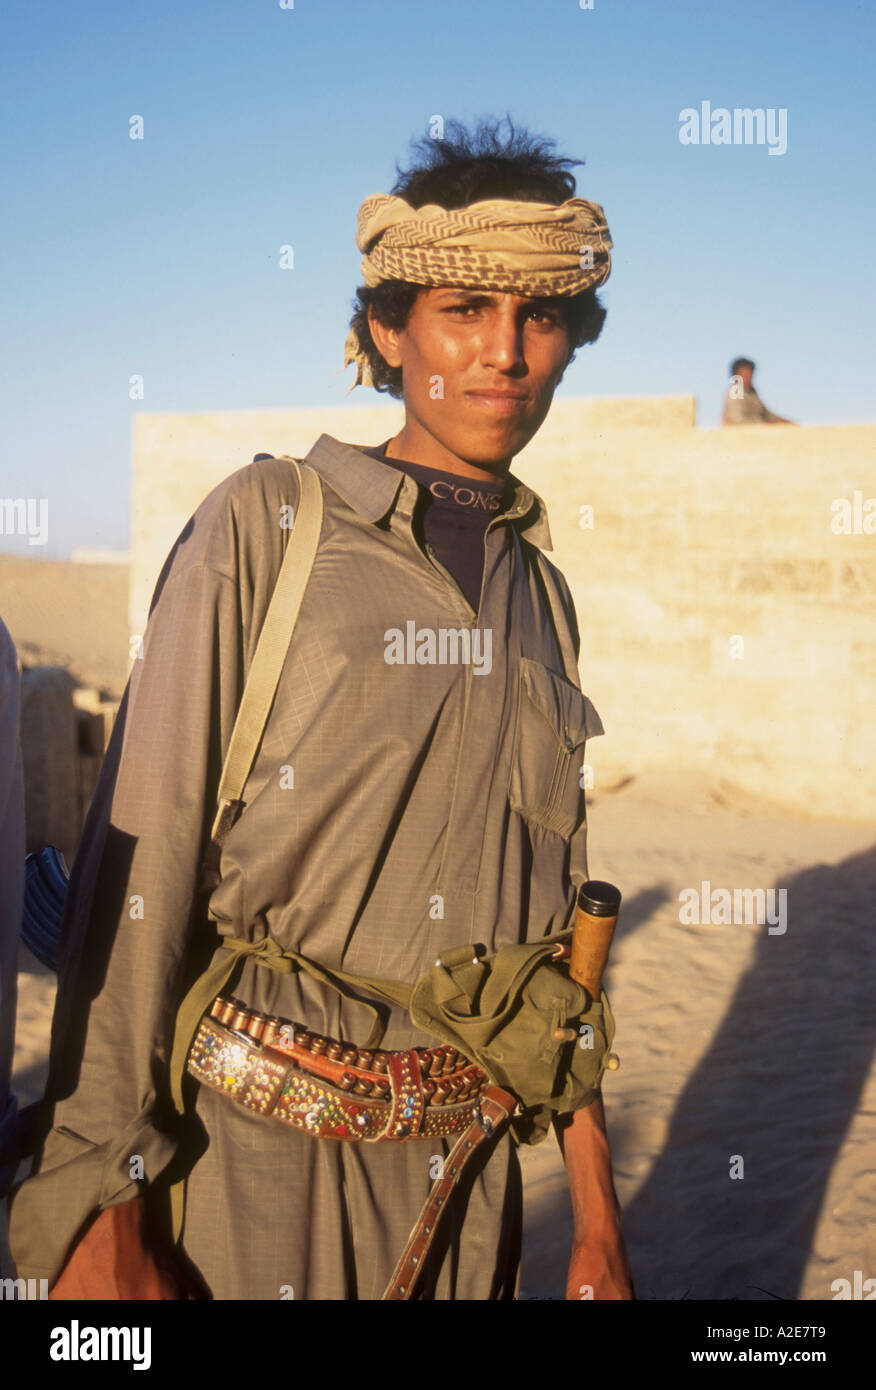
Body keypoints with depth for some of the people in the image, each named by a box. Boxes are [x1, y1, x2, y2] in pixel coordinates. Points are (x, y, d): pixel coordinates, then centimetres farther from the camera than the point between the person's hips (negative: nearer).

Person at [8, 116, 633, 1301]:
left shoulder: (543, 591, 8)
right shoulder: (267, 526, -7)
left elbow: (560, 905, 11)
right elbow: (143, 851, -10)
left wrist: (598, 1218, 12)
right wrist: (100, 1174, -12)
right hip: (265, 1157, -4)